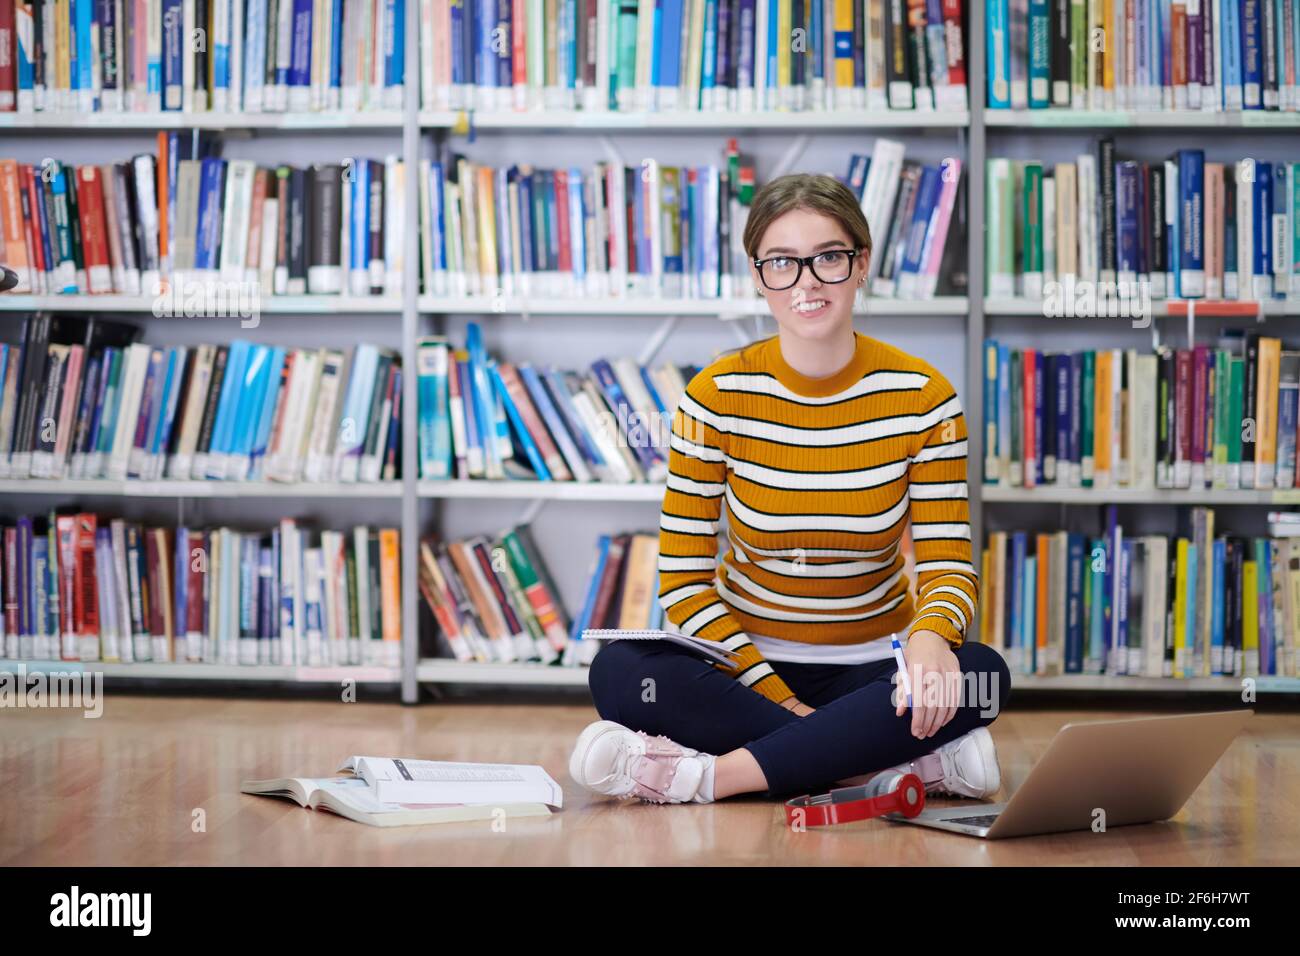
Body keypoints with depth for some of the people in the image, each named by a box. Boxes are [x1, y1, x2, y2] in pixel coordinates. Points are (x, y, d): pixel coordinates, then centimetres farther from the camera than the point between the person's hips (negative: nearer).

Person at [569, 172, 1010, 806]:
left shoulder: (923, 397, -6)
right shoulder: (716, 396, -7)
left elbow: (947, 567, -7)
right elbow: (684, 583, -7)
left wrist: (929, 635, -32)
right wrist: (778, 697, -19)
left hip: (872, 673, 0)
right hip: (749, 664, 0)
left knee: (980, 675, -31)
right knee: (619, 672, -31)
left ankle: (714, 774, -29)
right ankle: (920, 761, -28)